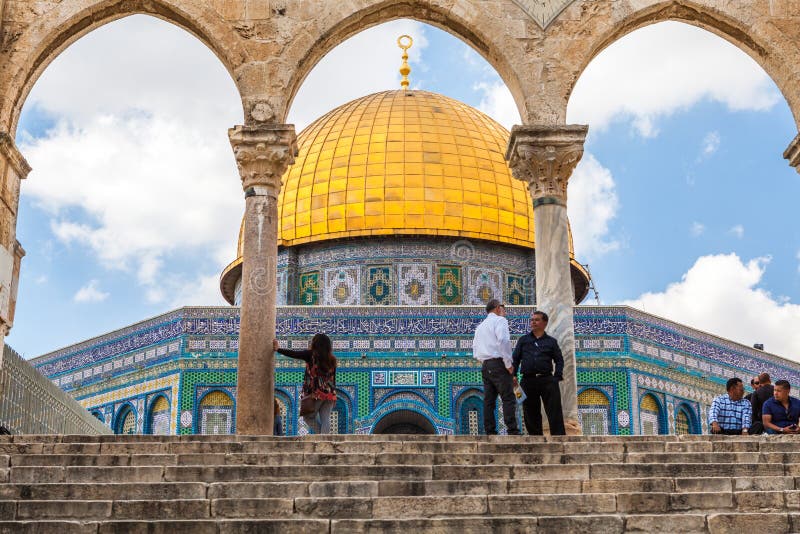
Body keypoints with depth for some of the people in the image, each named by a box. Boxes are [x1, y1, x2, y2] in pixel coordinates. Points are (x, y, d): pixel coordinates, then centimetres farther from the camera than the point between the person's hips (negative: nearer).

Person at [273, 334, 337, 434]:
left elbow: (293, 354, 4)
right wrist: (333, 396, 19)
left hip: (315, 393, -4)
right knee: (325, 420, 1)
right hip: (329, 394, 4)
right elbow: (333, 379, 12)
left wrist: (278, 349, 18)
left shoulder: (311, 355, -4)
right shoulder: (332, 359, 9)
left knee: (308, 417, 11)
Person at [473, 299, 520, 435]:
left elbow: (475, 353, 21)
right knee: (509, 399, -11)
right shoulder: (499, 320, 0)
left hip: (485, 366, 8)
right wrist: (509, 364, -14)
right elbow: (503, 341, -17)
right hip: (498, 364, -8)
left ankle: (490, 433, 0)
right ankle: (513, 432, -19)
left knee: (489, 401, 4)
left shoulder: (480, 326, 24)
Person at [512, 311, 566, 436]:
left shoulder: (551, 341, 13)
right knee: (531, 412, 4)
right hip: (528, 381, 1)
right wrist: (513, 376, -1)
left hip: (547, 380, -1)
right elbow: (515, 359, 12)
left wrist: (557, 376, -2)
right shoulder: (523, 340, 15)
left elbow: (559, 360, 12)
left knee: (554, 411, -8)